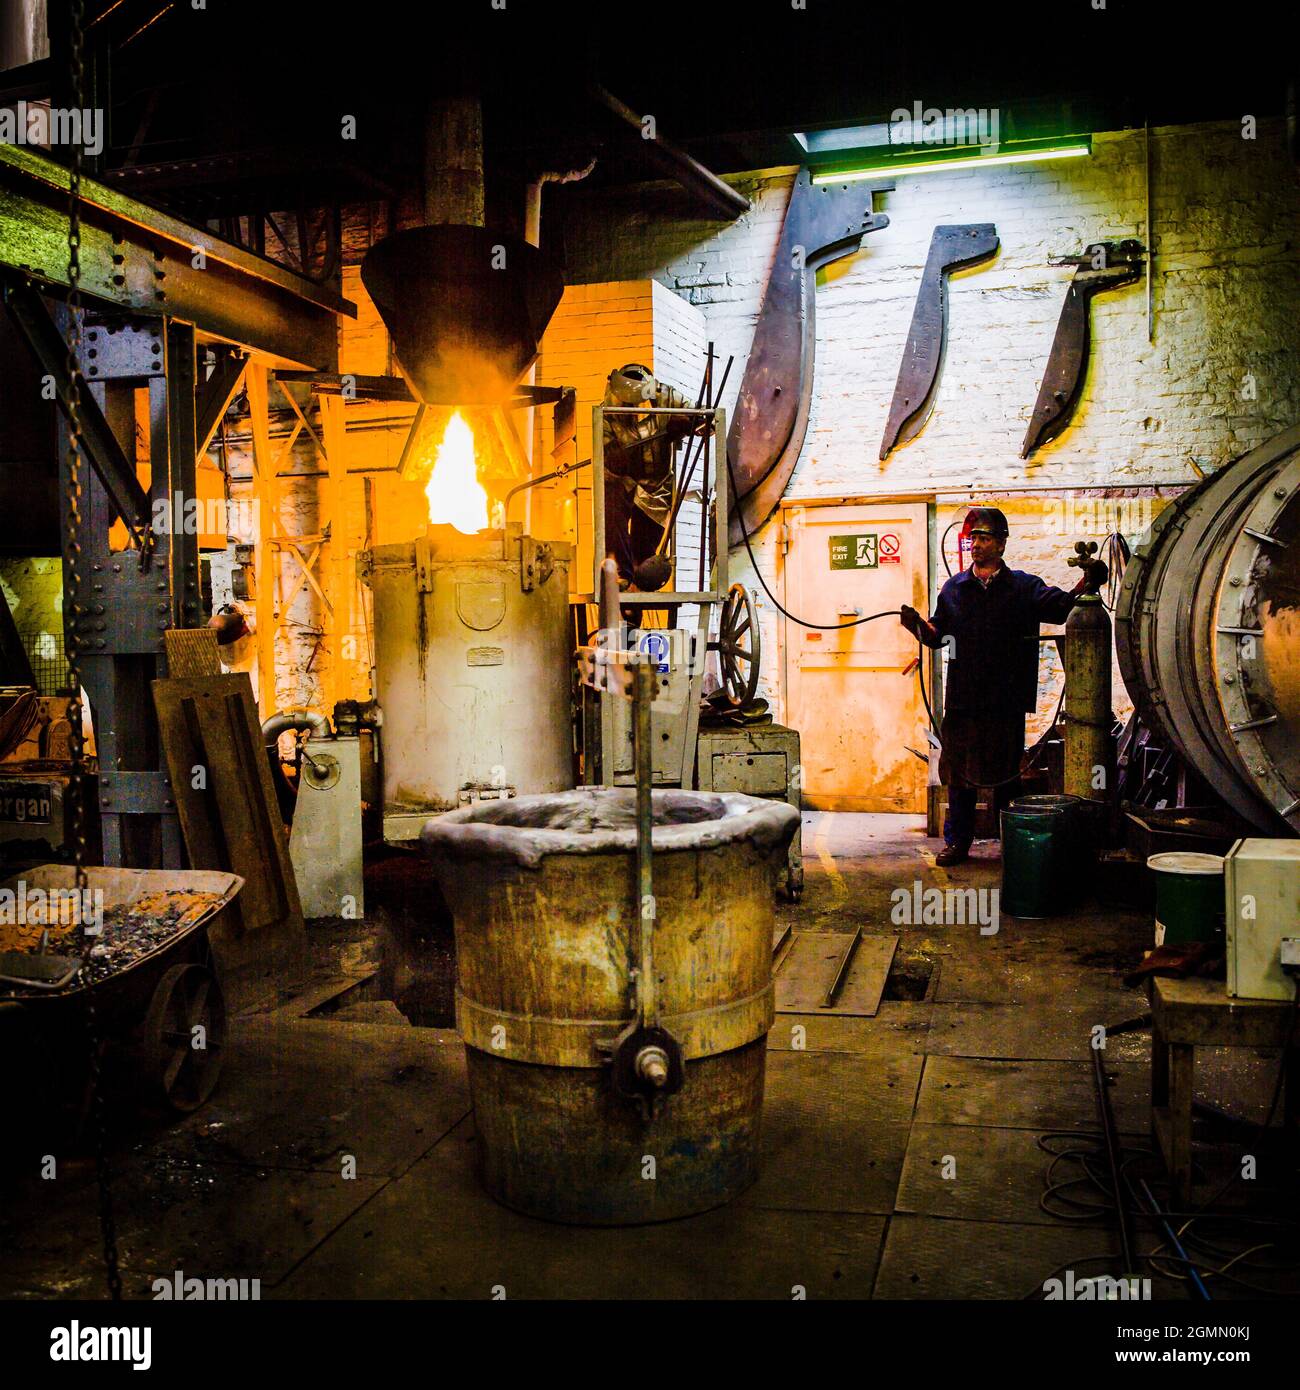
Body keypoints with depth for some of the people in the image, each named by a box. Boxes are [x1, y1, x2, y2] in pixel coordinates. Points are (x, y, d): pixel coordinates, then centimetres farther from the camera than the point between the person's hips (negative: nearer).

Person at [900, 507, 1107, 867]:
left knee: (1005, 775, 6)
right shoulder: (954, 588, 10)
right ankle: (957, 841, 18)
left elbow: (1061, 607, -8)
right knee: (960, 773, 7)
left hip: (1006, 700, -2)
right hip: (962, 698, 2)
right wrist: (919, 625, -9)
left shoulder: (1023, 587, 3)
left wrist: (1085, 585, -25)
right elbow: (938, 634, 12)